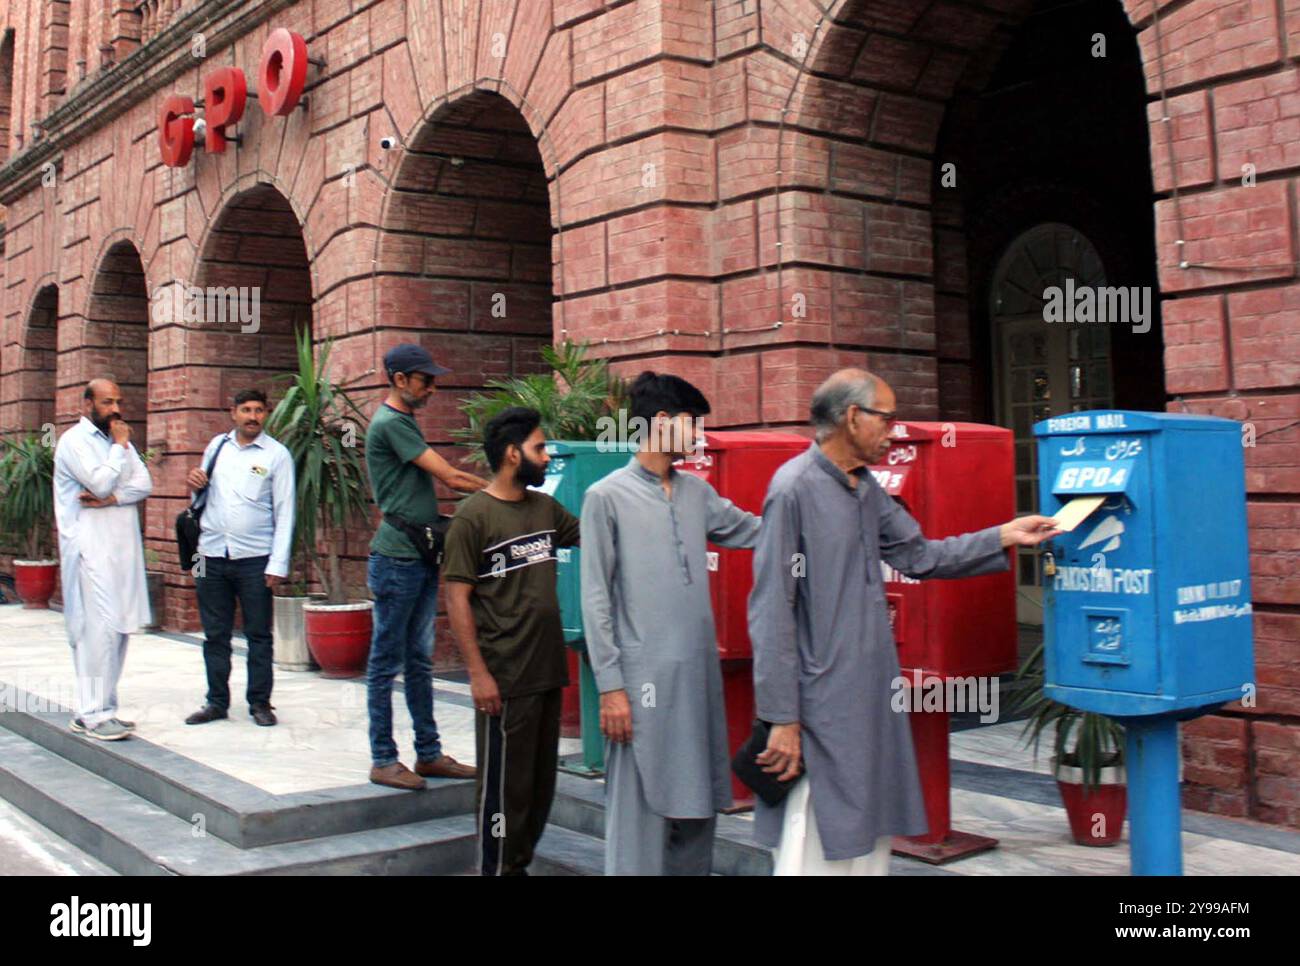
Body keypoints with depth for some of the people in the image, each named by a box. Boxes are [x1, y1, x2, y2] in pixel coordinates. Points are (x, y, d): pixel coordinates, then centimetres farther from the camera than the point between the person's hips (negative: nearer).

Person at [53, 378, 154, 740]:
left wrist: (109, 499, -11)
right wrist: (119, 447, -7)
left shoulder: (119, 441, 18)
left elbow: (144, 484, 5)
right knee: (99, 628, -11)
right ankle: (92, 714, -7)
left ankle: (103, 707, 13)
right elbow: (101, 483, -18)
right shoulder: (74, 441, -4)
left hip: (123, 547, 7)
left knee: (120, 629, 6)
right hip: (91, 550, -7)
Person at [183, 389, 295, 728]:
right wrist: (196, 481, -3)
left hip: (254, 559, -4)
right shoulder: (217, 446, 9)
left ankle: (260, 703, 14)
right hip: (212, 554, 4)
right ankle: (217, 702, 21)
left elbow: (284, 511, -4)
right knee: (215, 634, 10)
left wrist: (278, 563, -11)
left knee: (258, 635, 4)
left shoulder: (276, 454, -2)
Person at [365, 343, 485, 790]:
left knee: (419, 661, 13)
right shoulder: (390, 423, -13)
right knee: (386, 663, -1)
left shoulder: (405, 421, 18)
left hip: (420, 558, 9)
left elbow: (438, 480, 16)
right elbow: (451, 477, -15)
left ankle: (428, 753, 20)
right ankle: (383, 760, 7)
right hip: (397, 560, -9)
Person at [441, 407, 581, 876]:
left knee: (542, 782, 15)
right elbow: (457, 597, -12)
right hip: (505, 678, -7)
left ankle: (520, 864, 29)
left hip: (548, 671, 7)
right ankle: (496, 868, 16)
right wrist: (478, 673, -16)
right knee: (504, 785, 2)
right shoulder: (474, 515, -10)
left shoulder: (546, 508, 9)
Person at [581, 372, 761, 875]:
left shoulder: (697, 492, 11)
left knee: (699, 803, 13)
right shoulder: (607, 497, -6)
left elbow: (752, 531, 23)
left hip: (700, 673, 6)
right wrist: (609, 685, -11)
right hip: (644, 678, -6)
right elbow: (595, 599, -7)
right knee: (641, 810, -2)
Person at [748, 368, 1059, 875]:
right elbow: (772, 613, -17)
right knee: (817, 852, -3)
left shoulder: (866, 490, 12)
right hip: (822, 708, -9)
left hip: (872, 700, 9)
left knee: (868, 848, 15)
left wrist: (1005, 536, 17)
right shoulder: (794, 488, -15)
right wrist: (781, 719, -18)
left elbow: (919, 556, 22)